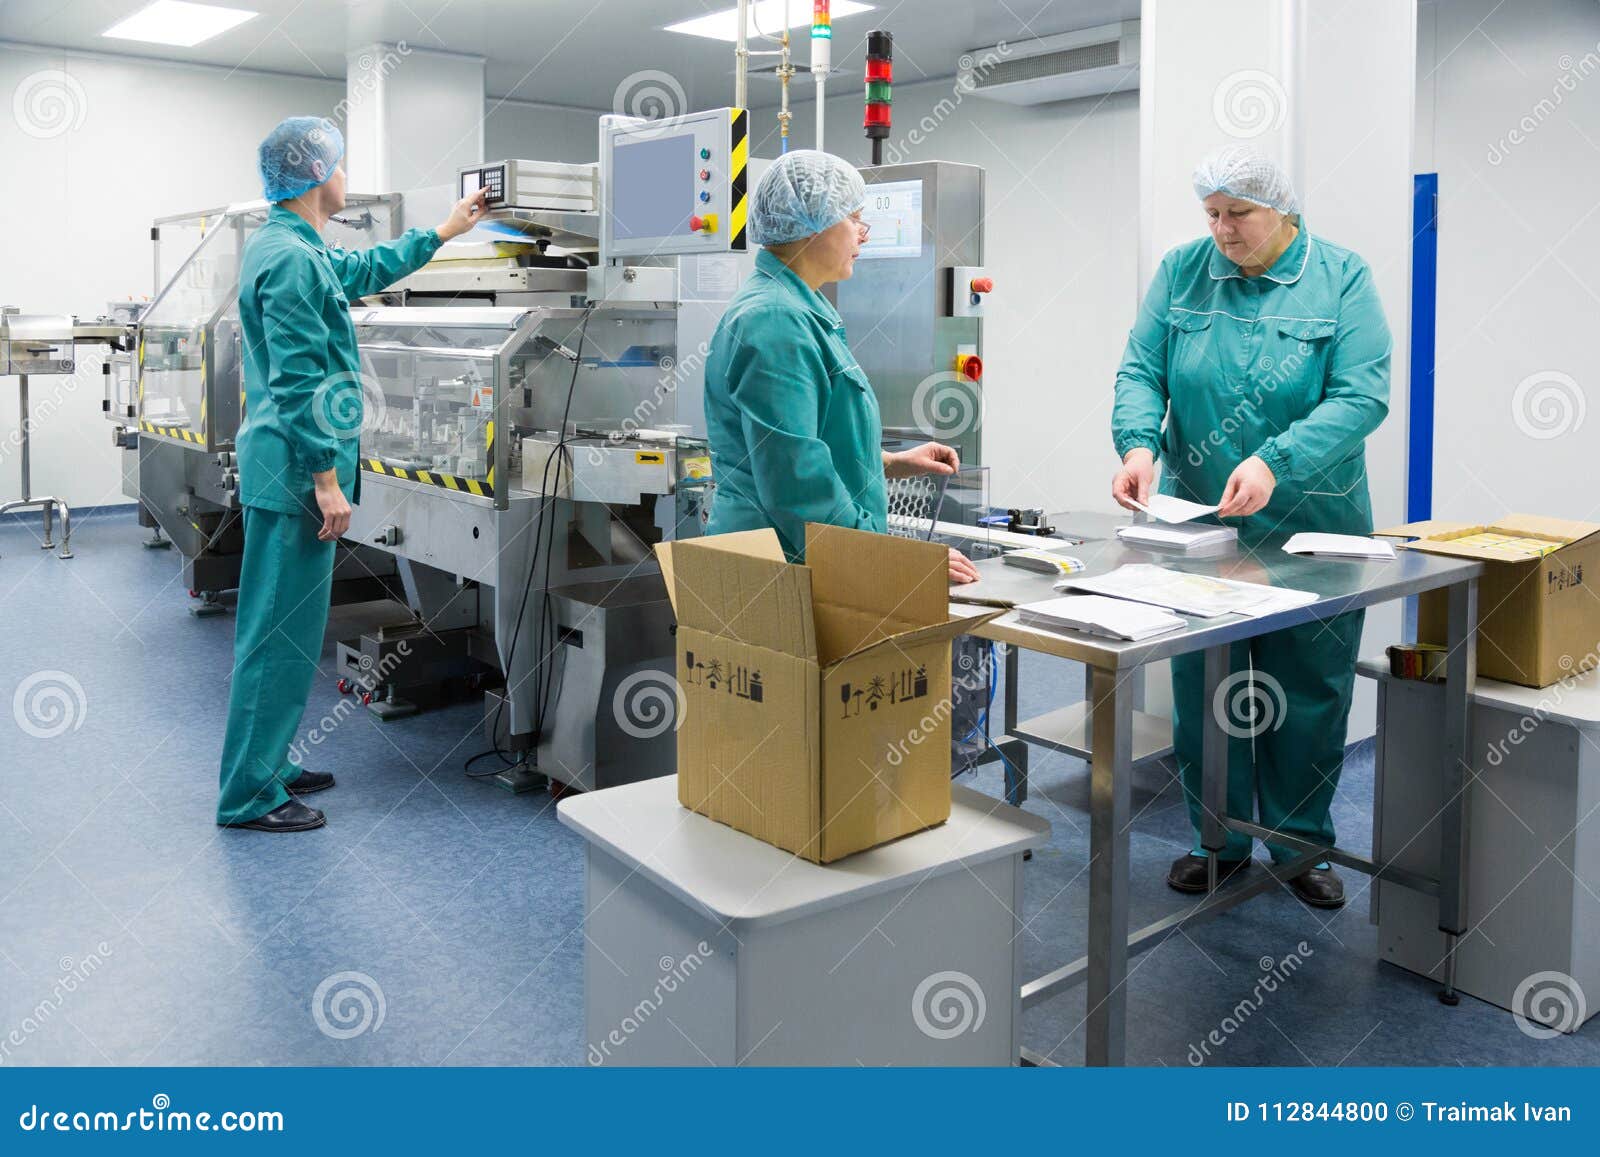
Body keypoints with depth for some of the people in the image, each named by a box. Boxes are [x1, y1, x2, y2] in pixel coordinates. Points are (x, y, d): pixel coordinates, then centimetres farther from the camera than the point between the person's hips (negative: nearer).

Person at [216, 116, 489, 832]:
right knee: (279, 633, -5)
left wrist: (443, 233, 40)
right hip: (295, 470, -11)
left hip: (284, 468, 11)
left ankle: (264, 766, 27)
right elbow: (298, 383, -22)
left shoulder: (283, 246, 16)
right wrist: (325, 478, -22)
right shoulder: (292, 259, -16)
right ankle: (249, 795, 3)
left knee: (280, 629, 16)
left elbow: (363, 272, 33)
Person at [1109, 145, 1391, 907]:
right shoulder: (1182, 271, 2)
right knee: (1203, 689, 8)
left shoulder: (1341, 278, -5)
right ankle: (1219, 841, 25)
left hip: (1312, 528, -1)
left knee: (1308, 694, 8)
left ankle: (1302, 843, 26)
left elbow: (1362, 396, -14)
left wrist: (1275, 461, -28)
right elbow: (1140, 371, -3)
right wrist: (1138, 444, -23)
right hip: (1198, 523, 2)